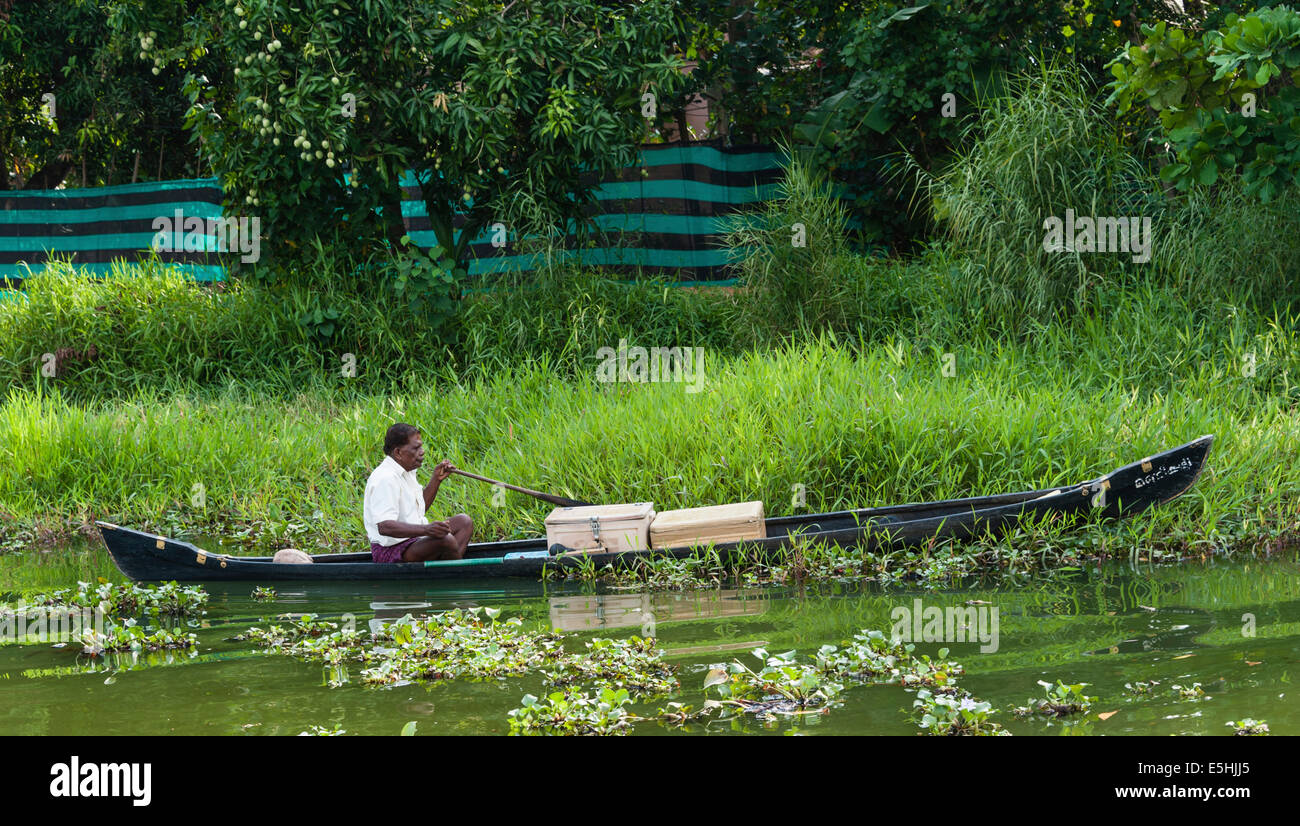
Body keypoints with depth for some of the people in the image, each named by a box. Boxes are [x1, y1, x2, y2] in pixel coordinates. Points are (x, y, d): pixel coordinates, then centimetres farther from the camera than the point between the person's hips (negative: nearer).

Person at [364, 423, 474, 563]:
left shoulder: (407, 471, 12)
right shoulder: (385, 479, -22)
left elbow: (420, 507, 27)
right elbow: (384, 527, -32)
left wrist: (436, 480, 13)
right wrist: (425, 529, -41)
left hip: (413, 539, 11)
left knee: (464, 522, 9)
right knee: (446, 539, -31)